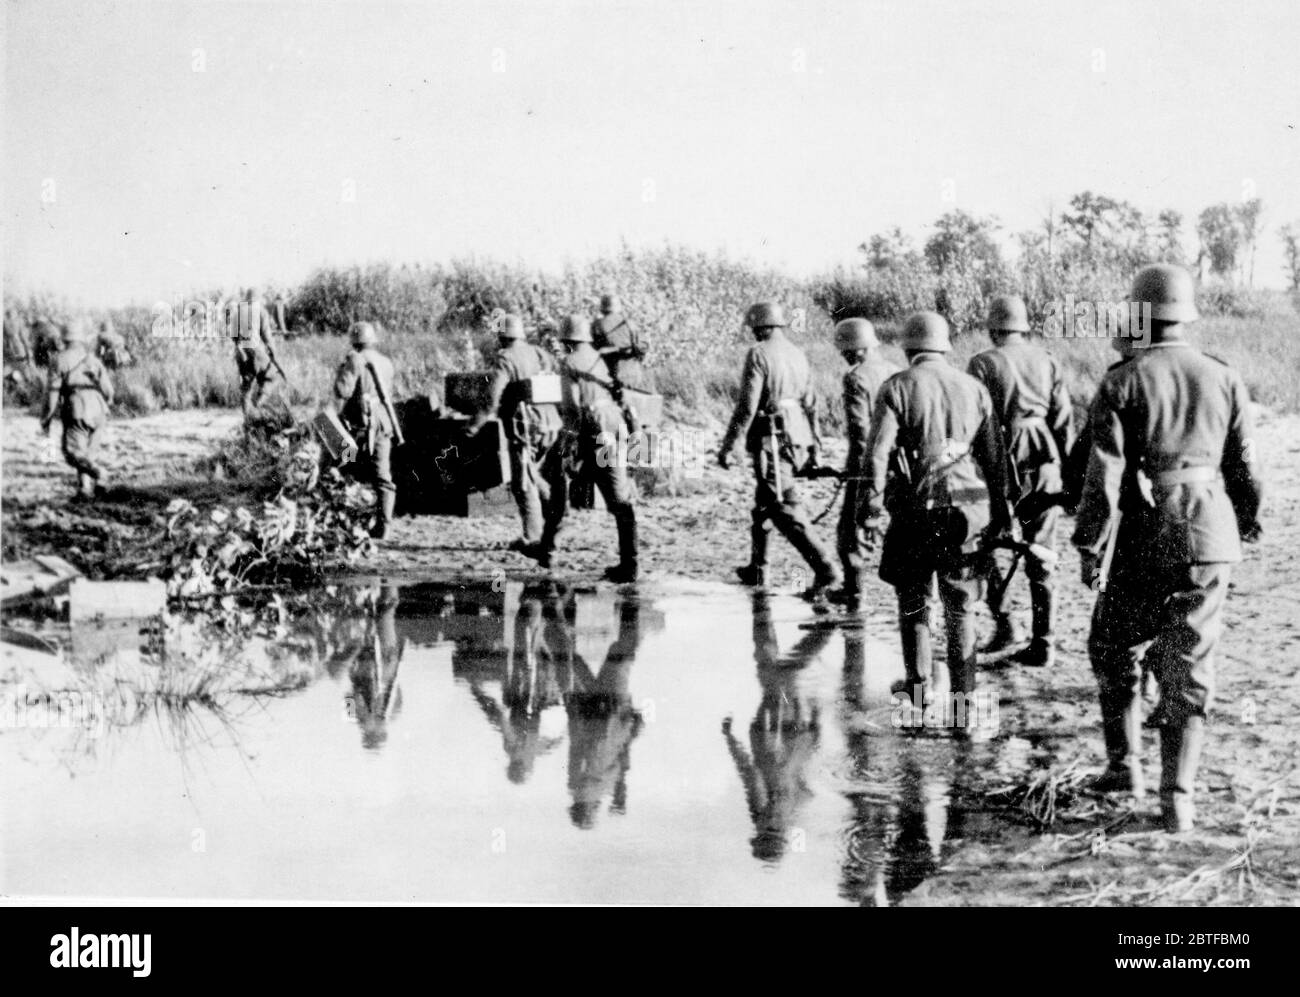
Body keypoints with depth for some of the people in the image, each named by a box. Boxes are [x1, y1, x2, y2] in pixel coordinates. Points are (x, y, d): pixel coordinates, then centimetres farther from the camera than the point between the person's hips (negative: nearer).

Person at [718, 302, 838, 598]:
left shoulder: (759, 354, -11)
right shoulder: (798, 354, 11)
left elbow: (747, 407, -16)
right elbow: (810, 404, 14)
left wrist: (727, 446, -11)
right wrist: (813, 444, 22)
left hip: (771, 440, -8)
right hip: (796, 438, 8)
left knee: (786, 510, -9)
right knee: (764, 504, 21)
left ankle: (825, 570, -19)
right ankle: (757, 568, 32)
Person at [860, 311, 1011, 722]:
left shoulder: (897, 388, -3)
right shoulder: (974, 389, 8)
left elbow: (878, 453, -10)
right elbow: (994, 454, 12)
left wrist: (872, 508, -7)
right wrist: (999, 510, 18)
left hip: (916, 508, -3)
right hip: (966, 509, 3)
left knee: (913, 600, 12)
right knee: (960, 605, 9)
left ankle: (919, 683, 14)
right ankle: (963, 690, 9)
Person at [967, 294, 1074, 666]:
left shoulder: (982, 364, -4)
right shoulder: (1047, 362, 7)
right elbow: (1065, 422, 7)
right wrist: (1070, 473, 13)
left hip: (1003, 467, -4)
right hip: (1045, 468, 4)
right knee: (1041, 559, 8)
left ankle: (1003, 624, 6)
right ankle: (1043, 644, 9)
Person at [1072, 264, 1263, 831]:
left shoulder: (1120, 383, -7)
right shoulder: (1225, 381, 3)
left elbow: (1104, 475, -11)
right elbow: (1246, 471, 6)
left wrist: (1090, 547, -3)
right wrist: (1246, 525, 22)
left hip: (1142, 543, -2)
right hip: (1210, 541, 3)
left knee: (1115, 654, 19)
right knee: (1188, 668, 7)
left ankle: (1125, 765, 21)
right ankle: (1178, 796, 4)